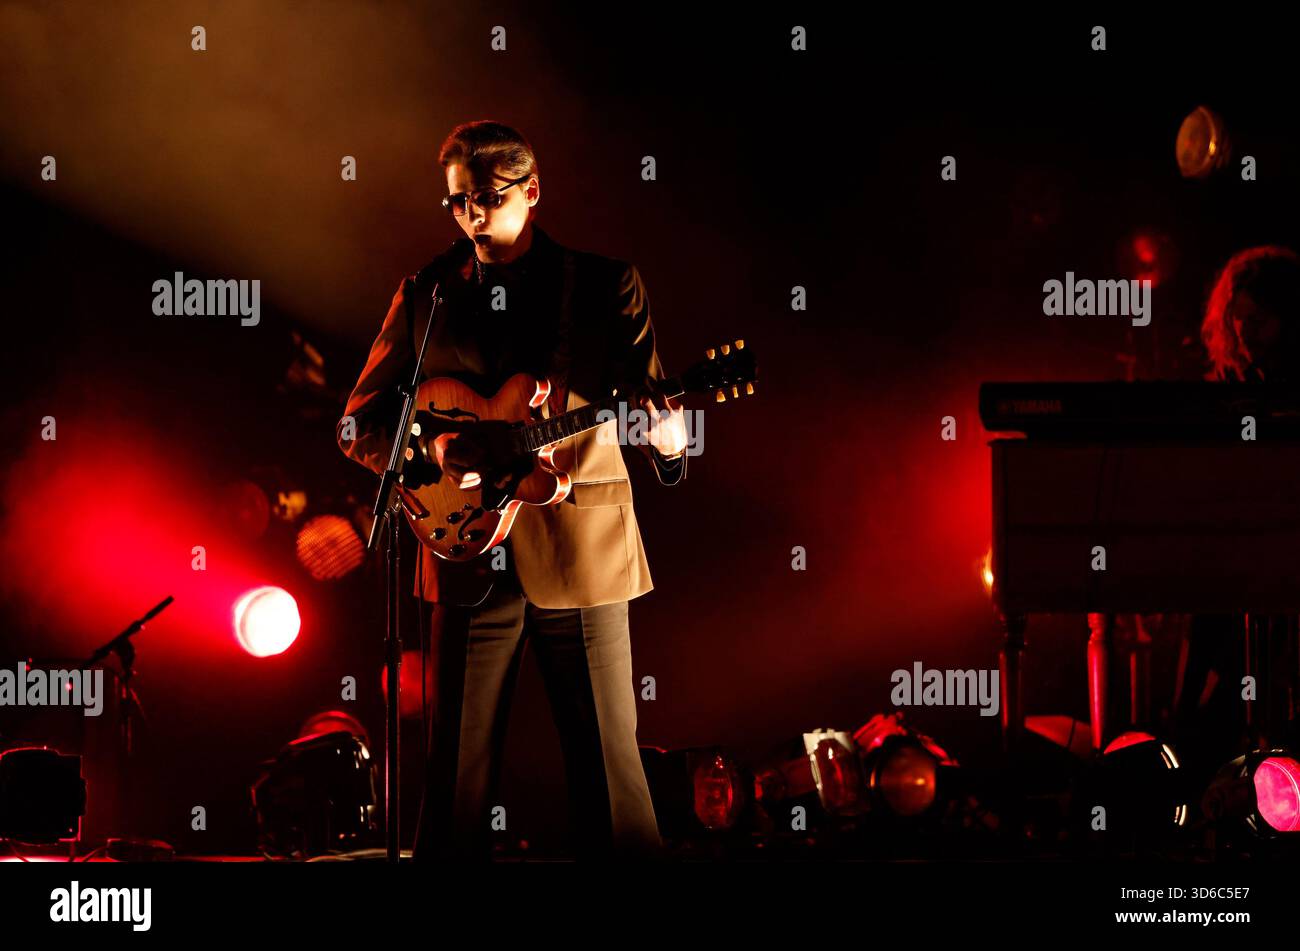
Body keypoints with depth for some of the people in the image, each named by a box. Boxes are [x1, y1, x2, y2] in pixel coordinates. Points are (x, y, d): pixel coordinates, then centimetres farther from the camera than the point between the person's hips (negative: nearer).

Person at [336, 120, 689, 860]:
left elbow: (650, 397, -3)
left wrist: (665, 435, -27)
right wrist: (431, 451, -11)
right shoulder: (426, 295, 9)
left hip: (580, 554, -2)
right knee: (460, 769, 4)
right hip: (471, 566, 2)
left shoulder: (606, 285, 4)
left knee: (608, 764, -1)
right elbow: (359, 425, 9)